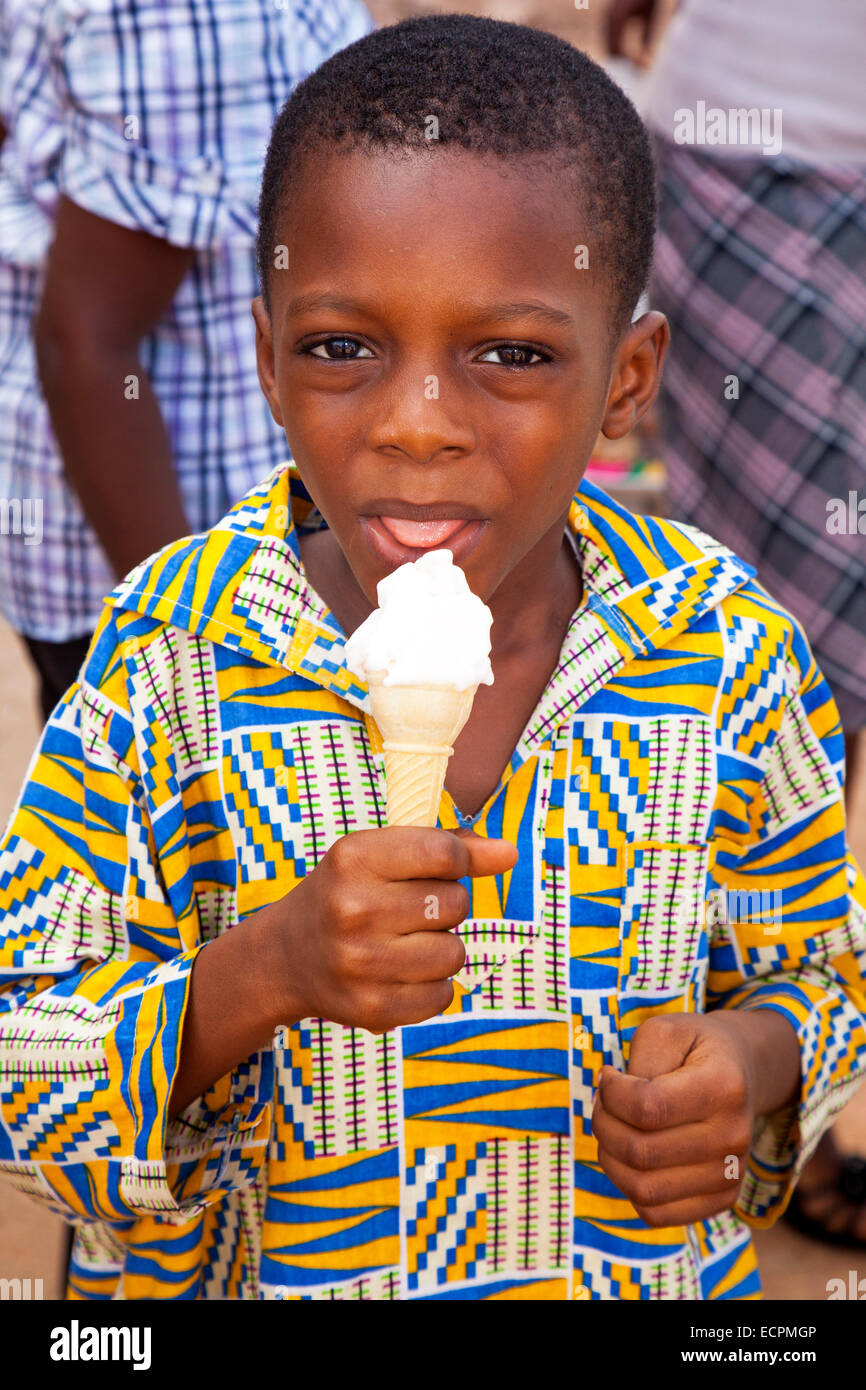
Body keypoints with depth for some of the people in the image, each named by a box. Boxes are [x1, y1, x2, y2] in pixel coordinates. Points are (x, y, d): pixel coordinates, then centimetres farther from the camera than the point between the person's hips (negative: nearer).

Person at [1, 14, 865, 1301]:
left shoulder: (726, 650, -15)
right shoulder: (177, 653, -20)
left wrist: (760, 1056, -21)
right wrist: (261, 974, -32)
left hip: (645, 1266, 2)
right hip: (251, 1268, -1)